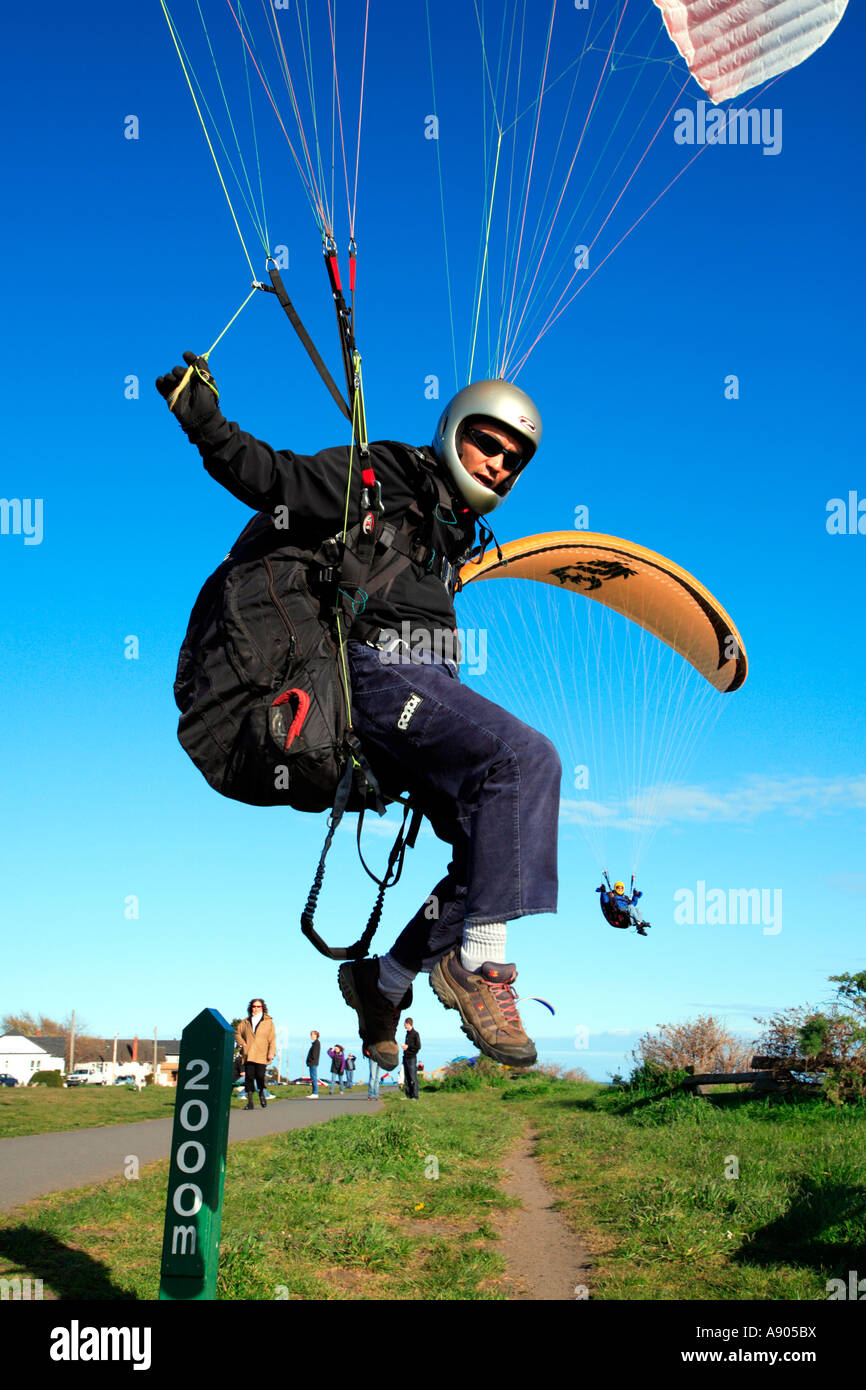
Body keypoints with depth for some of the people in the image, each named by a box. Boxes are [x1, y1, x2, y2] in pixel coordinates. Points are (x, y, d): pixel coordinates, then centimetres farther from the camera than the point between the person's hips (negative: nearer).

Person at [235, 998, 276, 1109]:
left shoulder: (268, 1022, 7)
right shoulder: (246, 1022, 14)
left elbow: (272, 1038, 3)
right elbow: (238, 1033, 24)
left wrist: (271, 1052, -8)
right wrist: (241, 1043, 5)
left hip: (261, 1055, -2)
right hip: (248, 1055, 2)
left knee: (260, 1076, -8)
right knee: (249, 1076, -4)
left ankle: (261, 1093, 23)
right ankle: (250, 1102, 1)